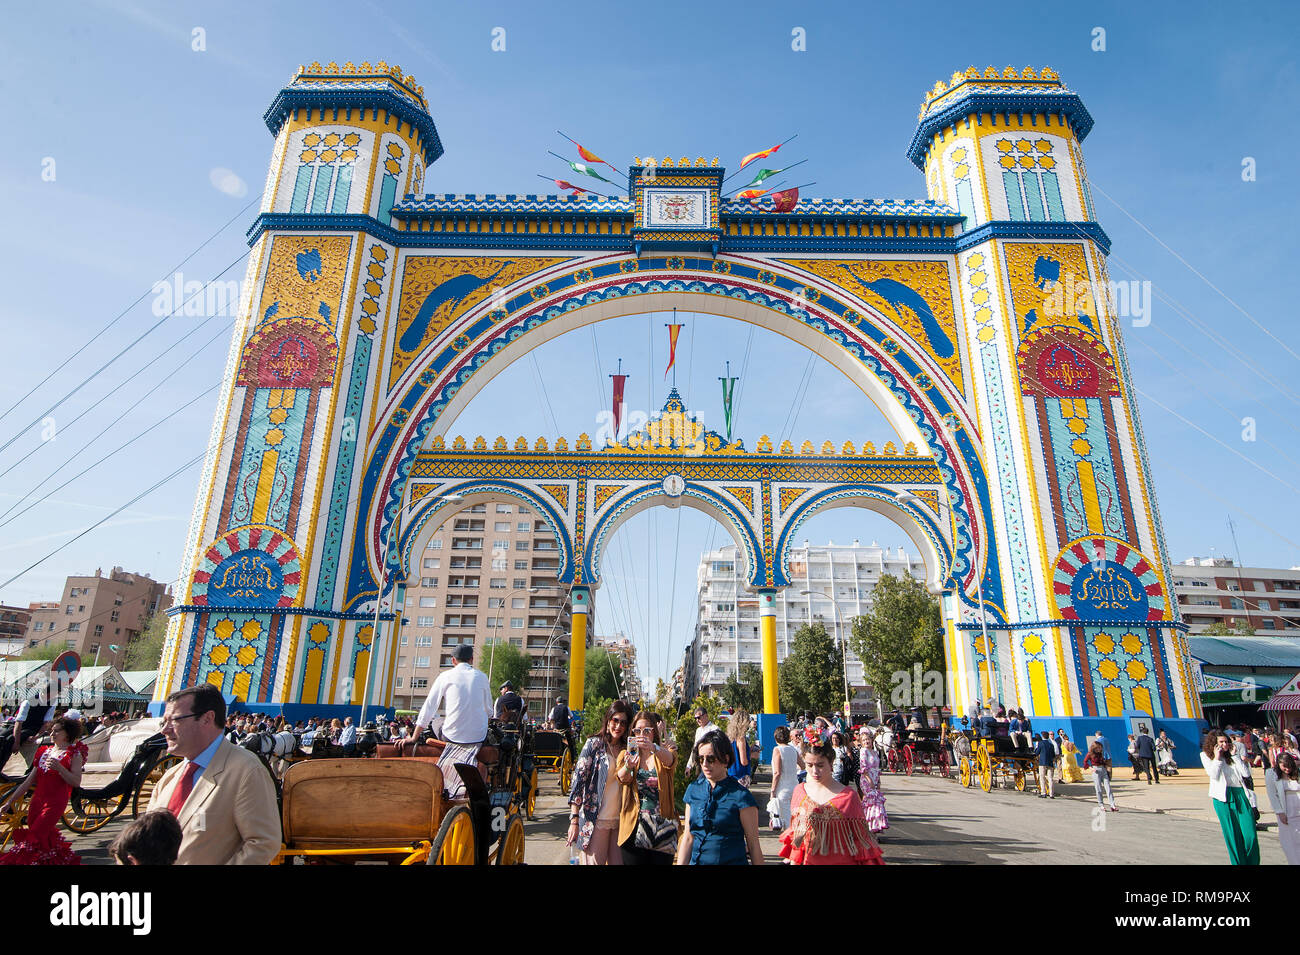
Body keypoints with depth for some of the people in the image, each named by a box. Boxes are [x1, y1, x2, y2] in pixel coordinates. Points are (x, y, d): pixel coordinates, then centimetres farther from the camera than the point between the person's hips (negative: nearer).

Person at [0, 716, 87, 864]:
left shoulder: (74, 754, -4)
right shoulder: (44, 752, 14)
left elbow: (76, 782, -14)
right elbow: (28, 782, 19)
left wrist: (59, 767, -26)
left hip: (55, 802, -6)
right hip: (37, 800, 6)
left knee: (35, 838, -13)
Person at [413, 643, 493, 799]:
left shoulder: (446, 676, 1)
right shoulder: (481, 677, 6)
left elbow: (429, 707, 2)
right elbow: (489, 711, 12)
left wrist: (414, 738, 7)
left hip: (452, 735, 0)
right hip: (479, 736, 1)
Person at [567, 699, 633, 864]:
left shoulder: (627, 748, 10)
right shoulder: (594, 744, -3)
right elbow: (578, 780, -7)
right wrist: (574, 820, -12)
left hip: (620, 820, 4)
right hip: (596, 820, -4)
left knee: (618, 862, 4)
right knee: (594, 862, -3)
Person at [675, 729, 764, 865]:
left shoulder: (741, 796, -12)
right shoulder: (693, 790, 2)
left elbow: (753, 845, -9)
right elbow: (688, 838, 7)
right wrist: (681, 863, 2)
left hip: (733, 861, -4)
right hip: (697, 861, 4)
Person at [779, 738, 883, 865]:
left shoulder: (848, 796, -14)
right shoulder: (799, 791, -2)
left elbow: (860, 837, -6)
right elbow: (795, 834, 7)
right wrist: (794, 861, 7)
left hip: (842, 861, -3)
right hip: (809, 861, 3)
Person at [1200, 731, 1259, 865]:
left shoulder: (1232, 755, 15)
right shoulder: (1206, 756, 5)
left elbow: (1245, 773, 3)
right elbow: (1214, 775, -6)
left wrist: (1234, 755, 3)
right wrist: (1217, 757, -6)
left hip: (1240, 793, 3)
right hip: (1223, 796, -3)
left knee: (1250, 834, -5)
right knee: (1233, 834, 1)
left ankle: (1253, 862, 9)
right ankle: (1238, 862, 11)